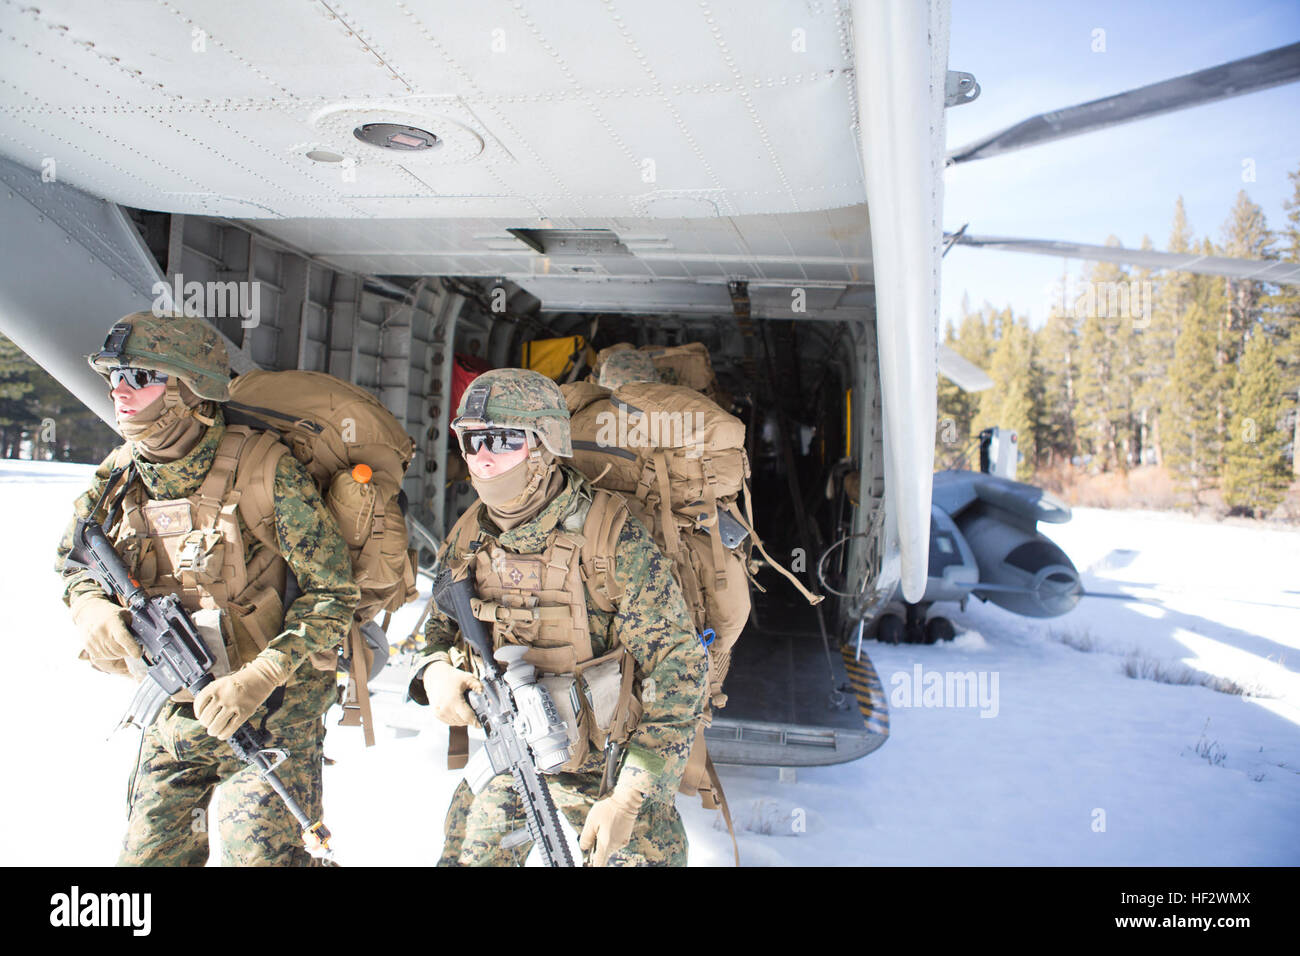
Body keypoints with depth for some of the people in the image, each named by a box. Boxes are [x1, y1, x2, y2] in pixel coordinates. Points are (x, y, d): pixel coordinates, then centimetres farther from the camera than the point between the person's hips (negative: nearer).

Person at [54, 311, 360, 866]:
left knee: (259, 853, -7)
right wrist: (90, 606, -6)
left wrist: (254, 683, -24)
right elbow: (71, 559, 17)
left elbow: (333, 594, -17)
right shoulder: (120, 475, -2)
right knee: (146, 854, 13)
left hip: (268, 711, -5)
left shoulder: (262, 472, -20)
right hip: (173, 716, 6)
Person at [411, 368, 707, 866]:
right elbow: (440, 625, 13)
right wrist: (435, 671, -12)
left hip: (607, 763, -4)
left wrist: (628, 797, -25)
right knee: (466, 856, 14)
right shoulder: (468, 536, -3)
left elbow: (679, 663, -21)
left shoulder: (610, 536, -21)